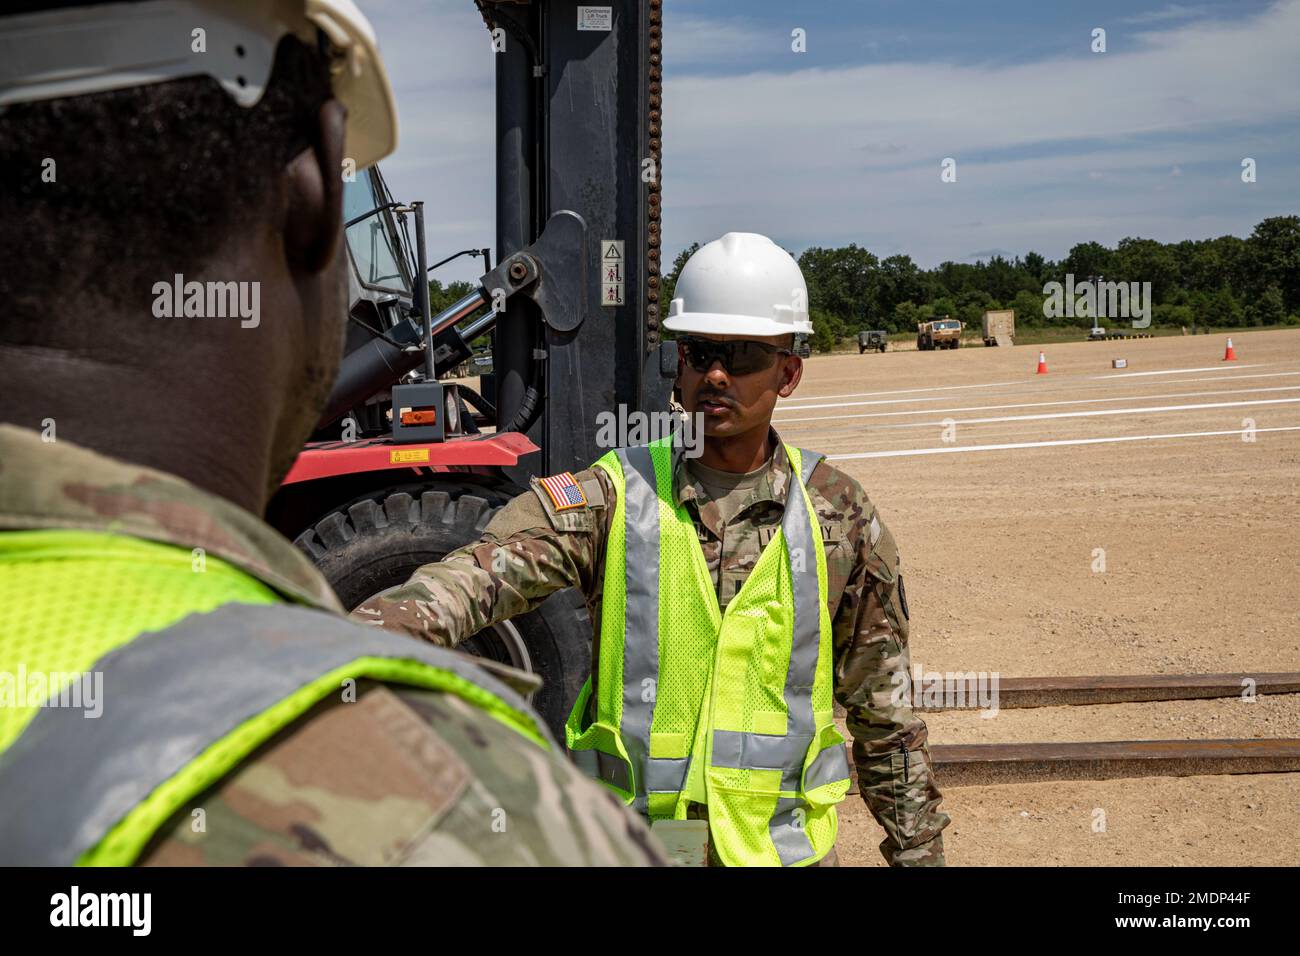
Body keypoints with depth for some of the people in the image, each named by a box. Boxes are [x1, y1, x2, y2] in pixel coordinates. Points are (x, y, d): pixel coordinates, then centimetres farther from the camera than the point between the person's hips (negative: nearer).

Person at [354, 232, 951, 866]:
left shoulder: (839, 515, -1)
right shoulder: (607, 498, -7)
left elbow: (882, 711, 5)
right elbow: (477, 577, -25)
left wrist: (919, 850, 7)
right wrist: (349, 640, -43)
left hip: (785, 844, 1)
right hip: (629, 843, -1)